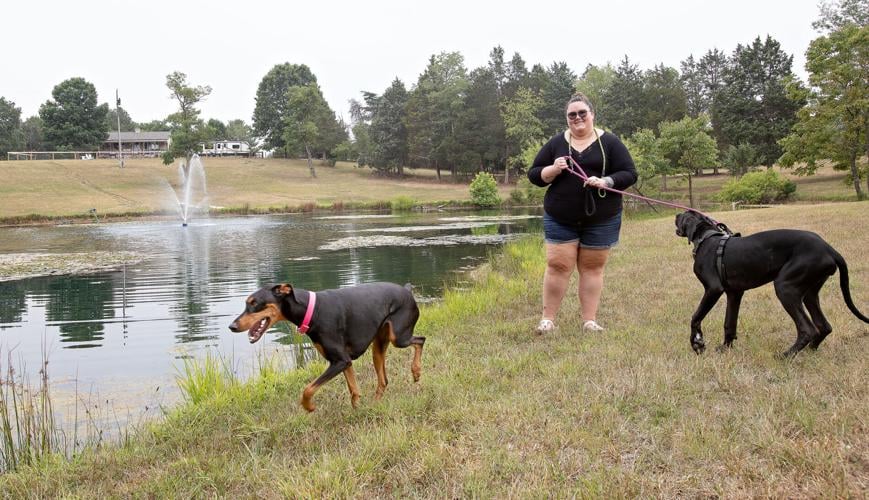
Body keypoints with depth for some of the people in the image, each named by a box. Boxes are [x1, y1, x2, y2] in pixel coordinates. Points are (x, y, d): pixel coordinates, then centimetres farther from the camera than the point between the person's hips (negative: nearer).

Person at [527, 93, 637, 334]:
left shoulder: (609, 142, 1)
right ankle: (548, 318, 5)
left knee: (592, 268, 5)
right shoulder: (556, 143, 5)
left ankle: (590, 320, 12)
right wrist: (553, 170, -14)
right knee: (558, 266, -3)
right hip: (560, 219, 1)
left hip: (601, 220, -1)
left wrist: (605, 182, -19)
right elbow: (534, 174, 7)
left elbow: (629, 174, -2)